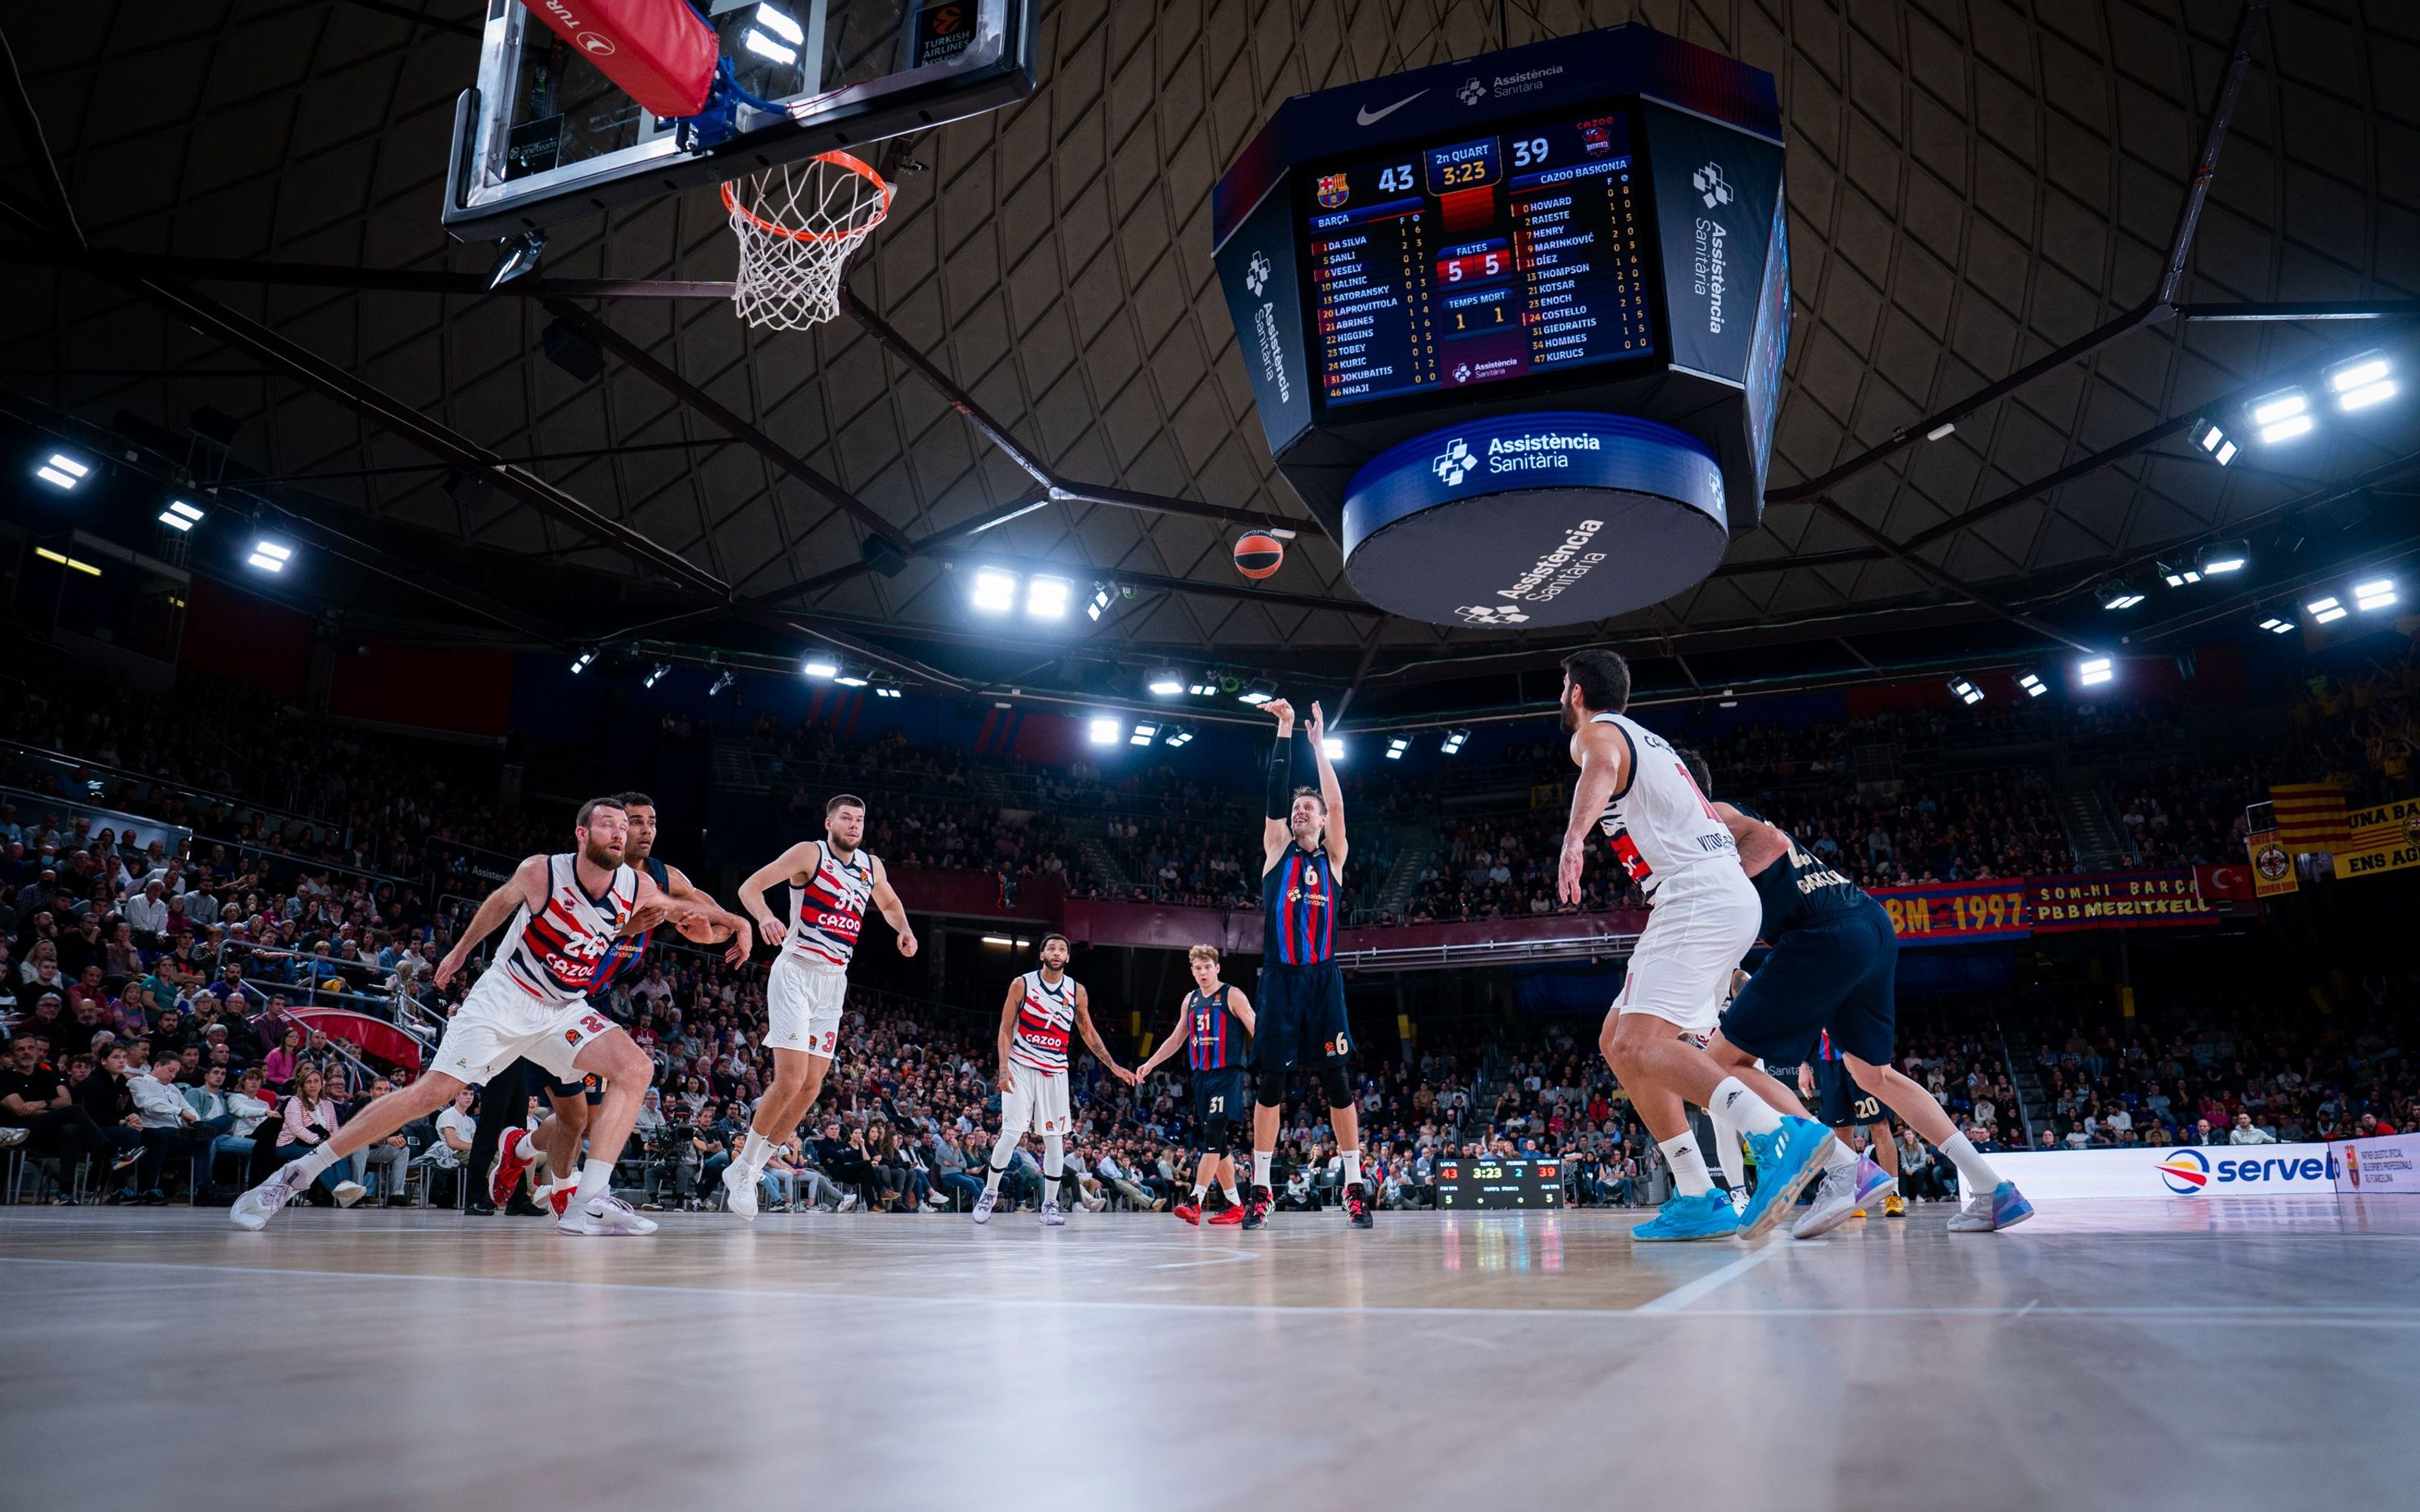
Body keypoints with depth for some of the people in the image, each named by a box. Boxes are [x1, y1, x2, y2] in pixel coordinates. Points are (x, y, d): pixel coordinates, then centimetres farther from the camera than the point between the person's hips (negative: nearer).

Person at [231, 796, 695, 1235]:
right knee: (432, 1091, -12)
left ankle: (590, 1202, -19)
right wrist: (460, 950, 18)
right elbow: (501, 902, 5)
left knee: (636, 1068, -18)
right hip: (504, 997, -3)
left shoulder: (639, 888, -13)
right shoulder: (540, 873, -18)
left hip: (565, 1009, 3)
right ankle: (296, 1174, 3)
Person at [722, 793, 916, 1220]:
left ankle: (749, 1170, 17)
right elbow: (750, 887, -11)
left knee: (812, 1087, 4)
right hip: (796, 973, -6)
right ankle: (742, 1167, 3)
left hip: (834, 981, 6)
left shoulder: (871, 866, 10)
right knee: (790, 1080, -15)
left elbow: (890, 904, 27)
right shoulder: (810, 853, -7)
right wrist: (764, 917, -32)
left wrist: (903, 930, 6)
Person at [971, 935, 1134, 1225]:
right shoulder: (1022, 985, -4)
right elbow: (1006, 1029, -3)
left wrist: (1114, 1067, 7)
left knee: (1055, 1139, 2)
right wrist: (1003, 1068, -14)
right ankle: (989, 1194, 9)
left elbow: (1088, 1033, 11)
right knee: (1011, 1133, -9)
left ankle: (1050, 1205, 12)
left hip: (1055, 1073, 3)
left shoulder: (1076, 991, 4)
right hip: (1021, 1068, -3)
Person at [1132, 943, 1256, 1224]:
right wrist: (1150, 1064, 17)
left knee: (1213, 1137, -16)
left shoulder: (1232, 995, -4)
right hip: (1201, 1075, 7)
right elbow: (1176, 1039, 23)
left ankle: (1195, 1202, -20)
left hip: (1227, 1075, -7)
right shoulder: (1190, 1000, 15)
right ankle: (1235, 1205, 16)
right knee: (1218, 1144, 8)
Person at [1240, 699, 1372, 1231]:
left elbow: (1336, 803, -1)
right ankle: (1260, 1189, 7)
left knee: (1335, 1079, -1)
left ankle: (1355, 1186, 5)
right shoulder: (1277, 851, 10)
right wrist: (1285, 732, -4)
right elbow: (1276, 794, 1)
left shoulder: (1333, 857, 11)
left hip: (1323, 978, 0)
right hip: (1280, 978, 0)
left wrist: (1319, 743, -2)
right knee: (1270, 1080, 0)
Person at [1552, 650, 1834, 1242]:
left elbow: (1603, 769, -26)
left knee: (1639, 1045, -22)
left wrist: (1574, 836, -43)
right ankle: (1699, 1200, 6)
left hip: (1695, 899, -9)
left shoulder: (1595, 733, 1)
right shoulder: (1651, 741, 29)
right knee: (1618, 1041, 11)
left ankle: (1782, 1136, -37)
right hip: (1730, 898, 9)